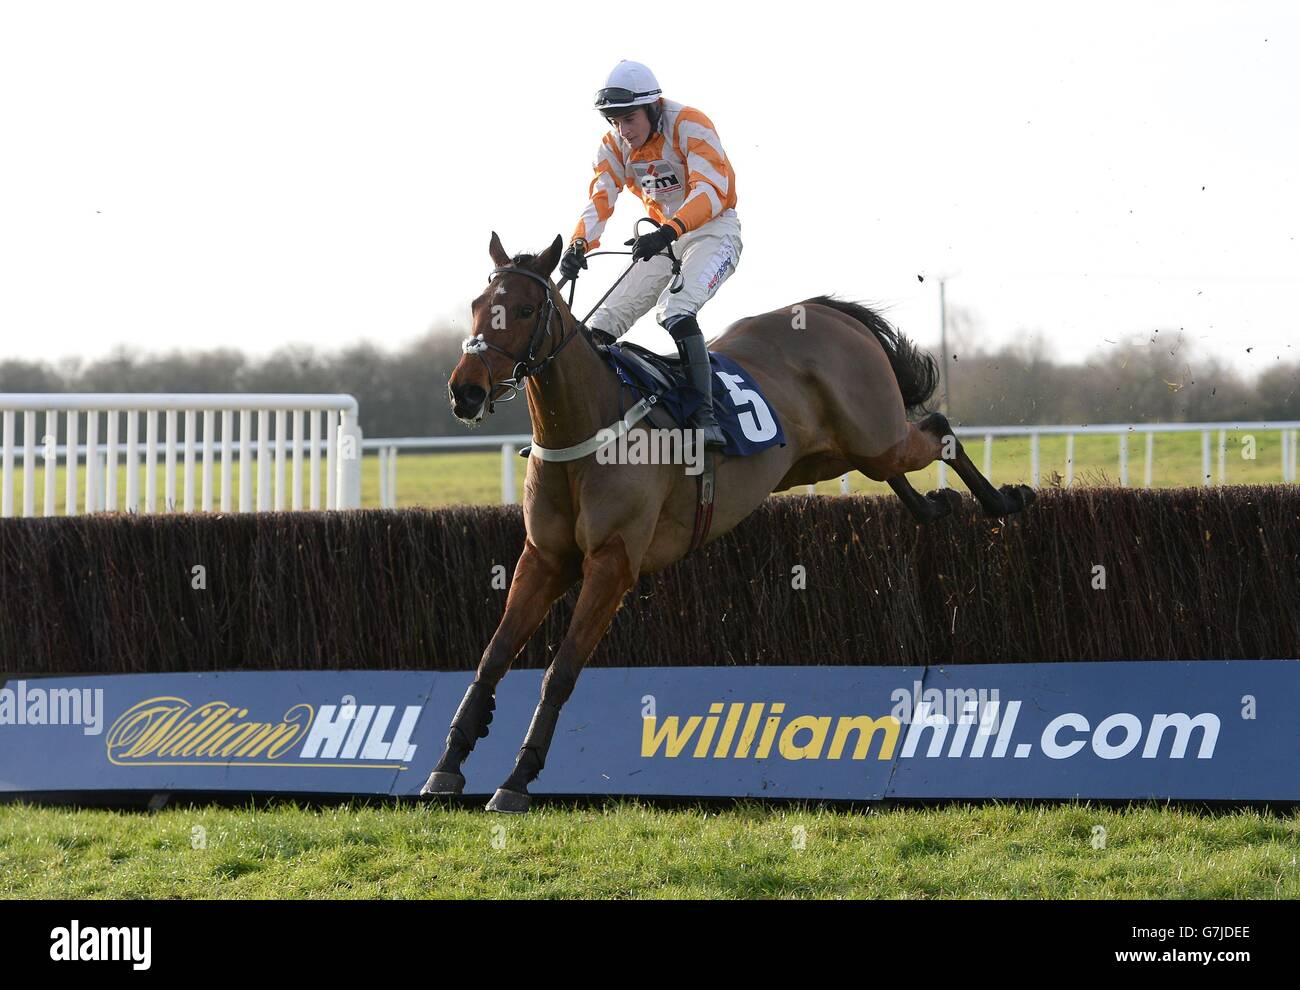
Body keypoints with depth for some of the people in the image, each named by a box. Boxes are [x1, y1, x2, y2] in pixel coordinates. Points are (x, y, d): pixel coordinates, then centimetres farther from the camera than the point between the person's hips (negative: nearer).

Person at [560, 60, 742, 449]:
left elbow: (711, 191, -31)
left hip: (714, 230, -7)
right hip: (665, 237, 7)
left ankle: (705, 415, -37)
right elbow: (599, 200, -9)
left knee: (674, 309, -32)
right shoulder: (614, 145, -1)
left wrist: (668, 233, -46)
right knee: (605, 320, -2)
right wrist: (579, 245, -30)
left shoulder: (689, 126, -20)